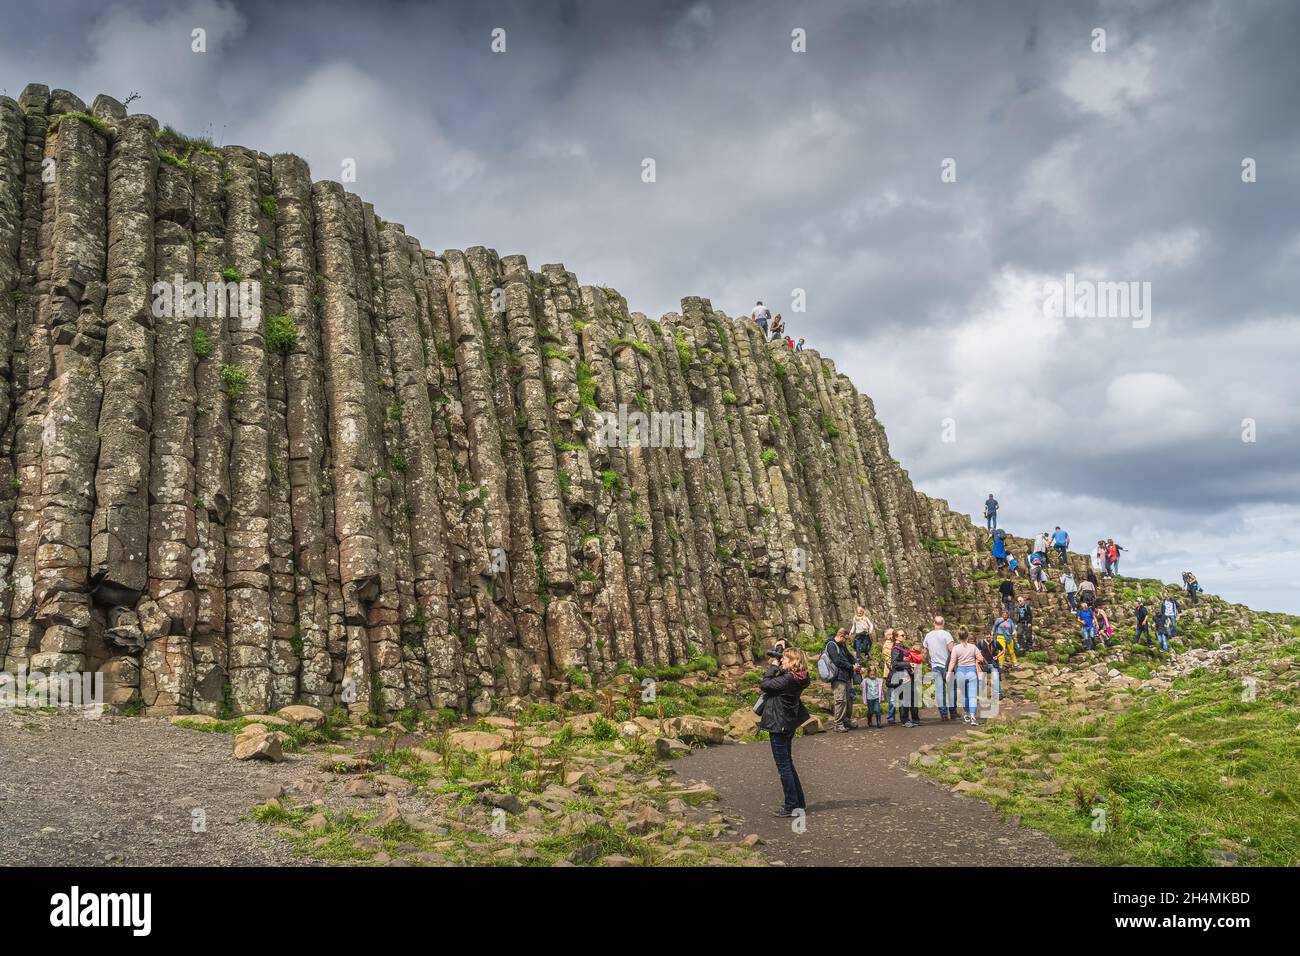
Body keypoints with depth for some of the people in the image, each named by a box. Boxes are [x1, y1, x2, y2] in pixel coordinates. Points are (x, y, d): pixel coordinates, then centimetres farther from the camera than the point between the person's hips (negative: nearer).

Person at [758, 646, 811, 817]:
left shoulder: (788, 679, -23)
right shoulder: (797, 678, 3)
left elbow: (763, 685, -19)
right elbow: (774, 684, 14)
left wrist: (774, 667, -10)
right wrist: (777, 668, 4)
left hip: (779, 726, -9)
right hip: (788, 724, 9)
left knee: (783, 766, 0)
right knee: (787, 763, 19)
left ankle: (791, 806, 6)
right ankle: (798, 802, 27)